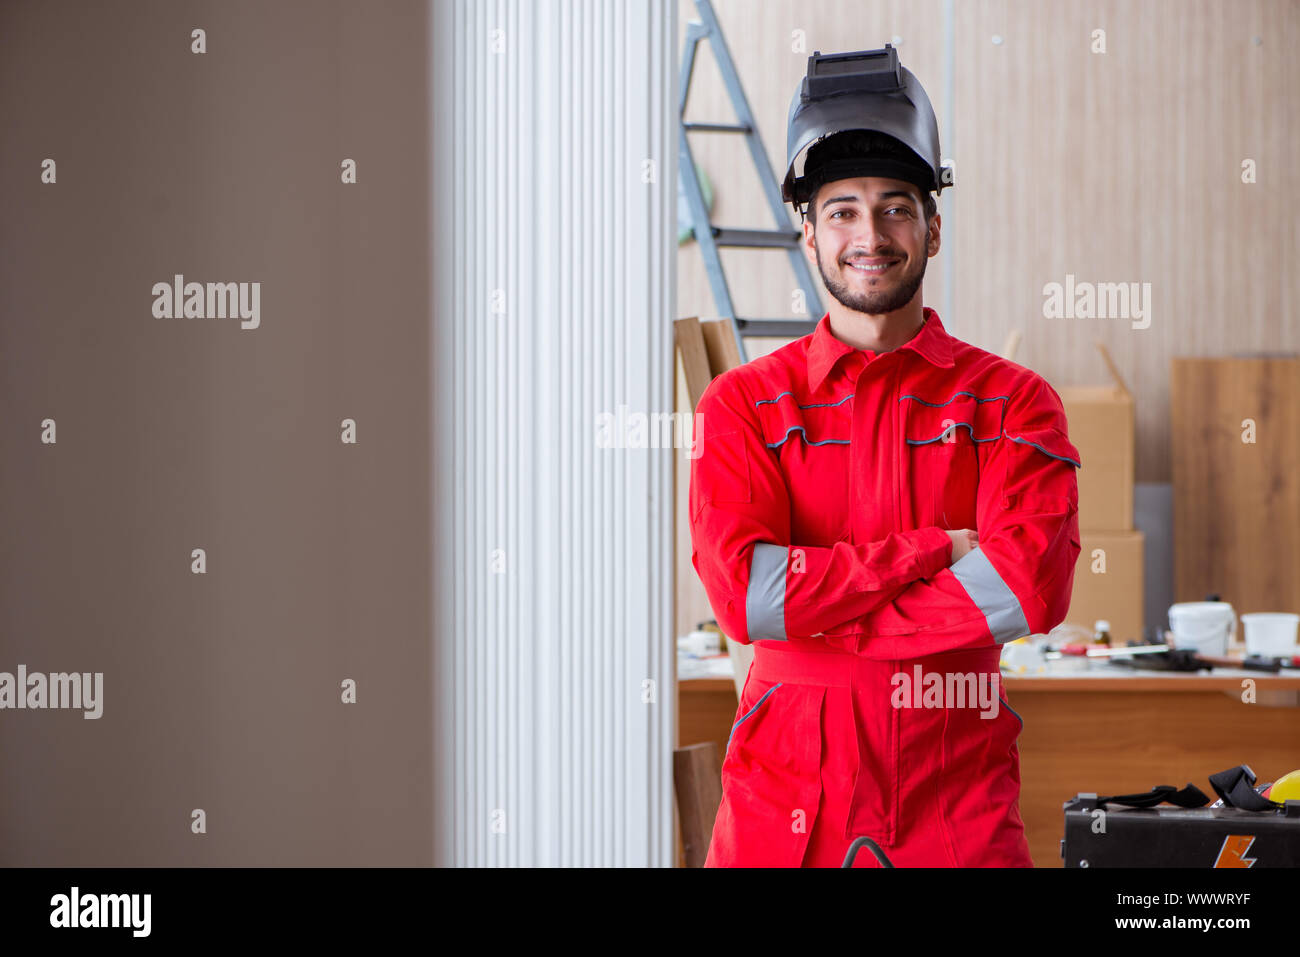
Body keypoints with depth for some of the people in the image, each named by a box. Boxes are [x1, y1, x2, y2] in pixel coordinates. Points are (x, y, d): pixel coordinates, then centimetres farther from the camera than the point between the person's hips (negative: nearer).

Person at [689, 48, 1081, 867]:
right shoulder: (744, 403, 5)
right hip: (785, 799, 0)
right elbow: (741, 590, -10)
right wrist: (933, 550, -11)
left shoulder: (1014, 403, 5)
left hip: (958, 799, 0)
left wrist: (811, 603, -11)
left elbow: (1030, 588, -12)